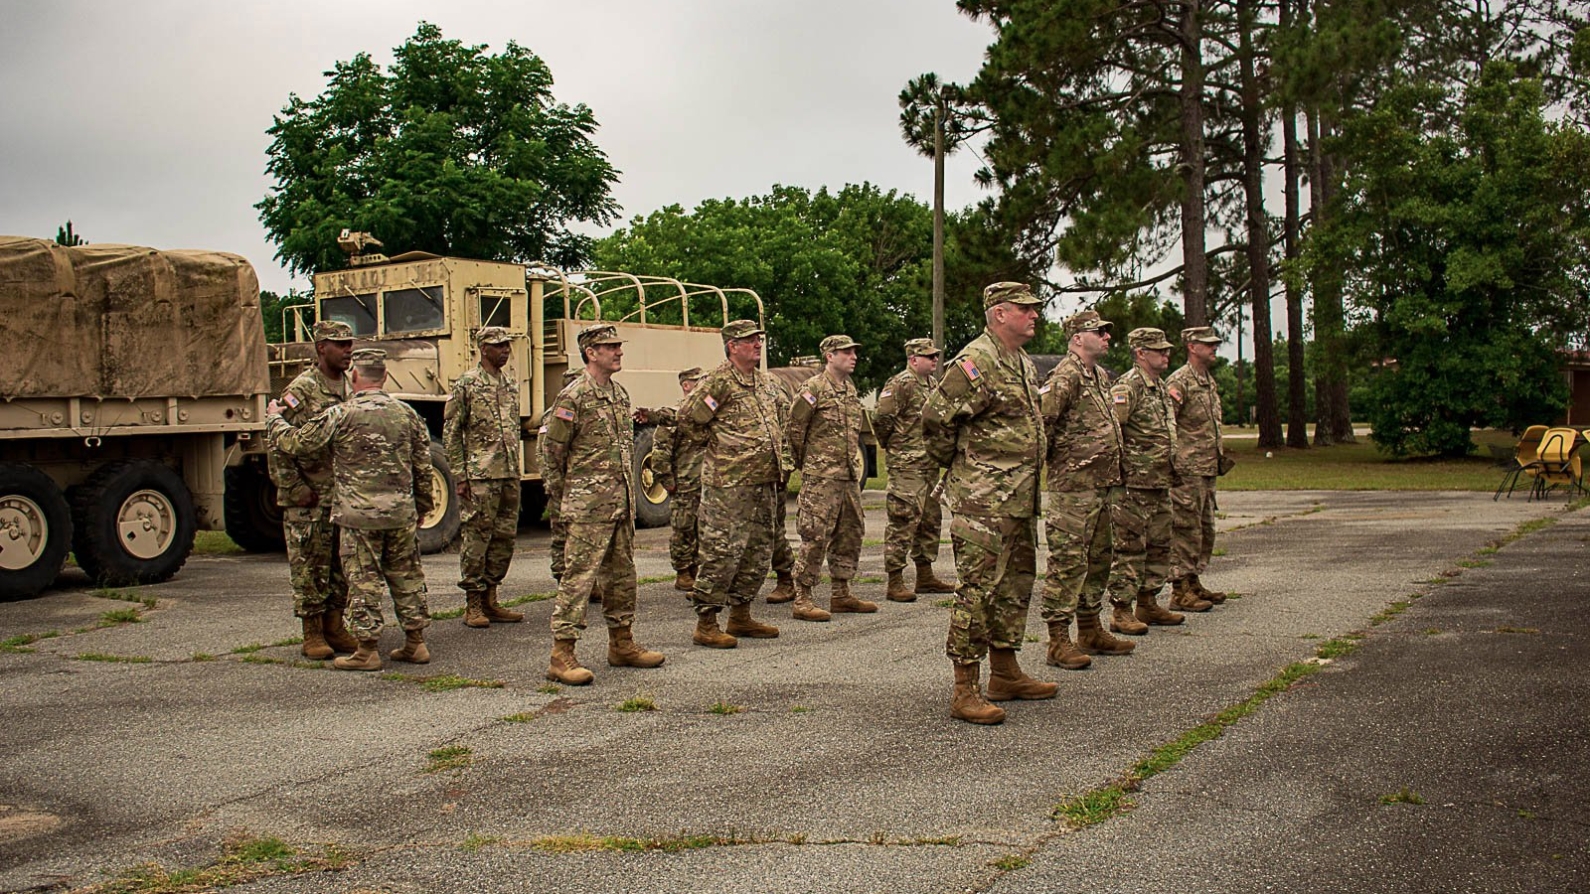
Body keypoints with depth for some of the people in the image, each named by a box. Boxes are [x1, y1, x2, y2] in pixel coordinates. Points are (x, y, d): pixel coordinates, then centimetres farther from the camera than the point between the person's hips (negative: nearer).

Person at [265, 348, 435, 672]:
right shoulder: (406, 413, 6)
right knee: (406, 577, 13)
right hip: (401, 514, 5)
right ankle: (416, 643, 18)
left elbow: (295, 443, -3)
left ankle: (367, 650, 6)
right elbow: (423, 466, 10)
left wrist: (273, 419, 17)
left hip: (359, 515, -4)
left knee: (363, 581, 2)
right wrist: (421, 507, 22)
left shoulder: (340, 415, -9)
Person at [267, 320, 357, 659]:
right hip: (310, 499, -6)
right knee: (310, 566, 1)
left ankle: (334, 627, 21)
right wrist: (295, 488, -14)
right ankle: (313, 635, 8)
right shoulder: (301, 390, -9)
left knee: (342, 565, 11)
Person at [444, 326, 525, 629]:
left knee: (505, 538, 8)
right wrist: (460, 475, -10)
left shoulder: (511, 384, 15)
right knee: (477, 537, -2)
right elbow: (450, 433, -5)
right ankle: (473, 605, 6)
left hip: (510, 475, 7)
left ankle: (490, 600, 18)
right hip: (480, 476, -6)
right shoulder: (467, 384, -4)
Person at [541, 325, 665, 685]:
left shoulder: (620, 394, 14)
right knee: (579, 576, -8)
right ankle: (561, 656, -6)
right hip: (589, 505, -8)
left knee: (622, 574, 15)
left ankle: (622, 644, 26)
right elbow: (554, 452, -8)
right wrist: (563, 498, -2)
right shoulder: (574, 397, -10)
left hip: (623, 503, 8)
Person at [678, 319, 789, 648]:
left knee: (759, 552, 12)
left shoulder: (766, 382, 15)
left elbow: (779, 421, 28)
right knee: (723, 551, -8)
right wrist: (718, 442, -6)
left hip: (765, 482, 9)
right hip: (729, 483, -8)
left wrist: (783, 466, 19)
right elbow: (688, 419, -15)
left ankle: (740, 615, 24)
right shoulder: (720, 381, -10)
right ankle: (706, 624, -1)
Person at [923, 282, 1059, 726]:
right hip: (983, 500, -10)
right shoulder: (975, 362, -15)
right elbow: (936, 418, -16)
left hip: (1020, 498, 10)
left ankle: (1005, 673, 29)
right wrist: (954, 463, -2)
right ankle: (965, 691, -4)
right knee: (978, 589, -8)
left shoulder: (1023, 363, 16)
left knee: (1017, 582, 16)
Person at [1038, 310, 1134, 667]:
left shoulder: (1100, 376, 17)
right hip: (1073, 486, -10)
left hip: (1104, 486, 10)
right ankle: (1058, 641, -3)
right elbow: (1039, 421, -23)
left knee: (1097, 559, 15)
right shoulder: (1065, 377, -14)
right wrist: (1050, 459, -12)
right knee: (1067, 561, -7)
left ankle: (1090, 631, 26)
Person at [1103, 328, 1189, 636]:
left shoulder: (1160, 387, 16)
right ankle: (1121, 612, 0)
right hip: (1134, 483, -9)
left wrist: (1171, 469, 22)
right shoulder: (1128, 387, -14)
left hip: (1160, 483, 9)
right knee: (1129, 548, -5)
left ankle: (1148, 604, 25)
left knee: (1159, 546, 15)